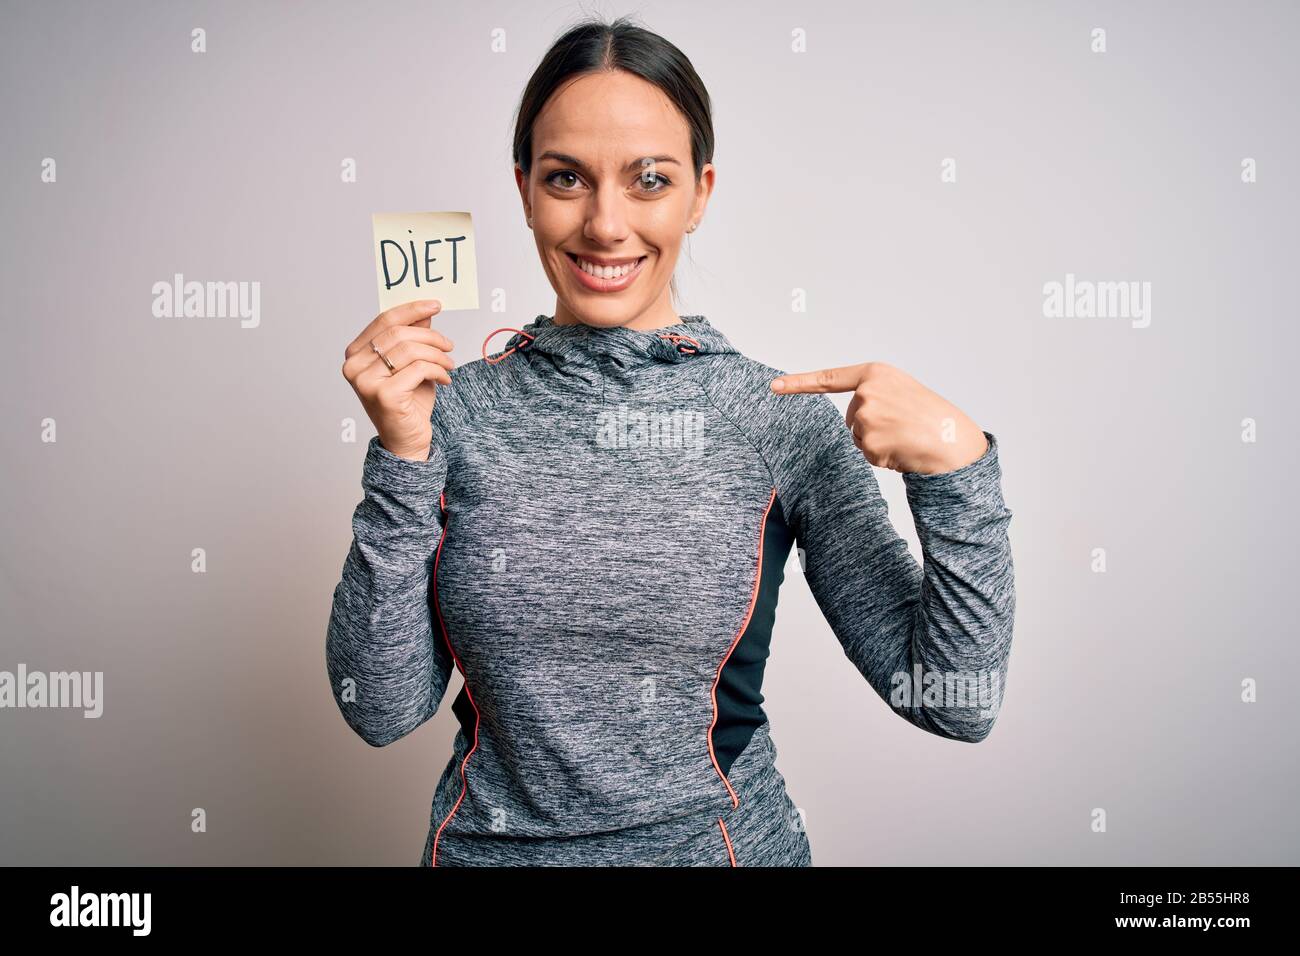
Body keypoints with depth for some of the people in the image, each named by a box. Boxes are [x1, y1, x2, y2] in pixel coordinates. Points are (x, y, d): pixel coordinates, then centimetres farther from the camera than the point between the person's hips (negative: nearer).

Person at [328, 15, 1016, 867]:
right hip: (488, 843, 1)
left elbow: (956, 702, -11)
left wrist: (958, 463, -24)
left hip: (723, 842, 0)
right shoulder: (458, 411, -9)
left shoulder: (784, 418, -12)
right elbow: (382, 710, -11)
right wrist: (402, 459, -20)